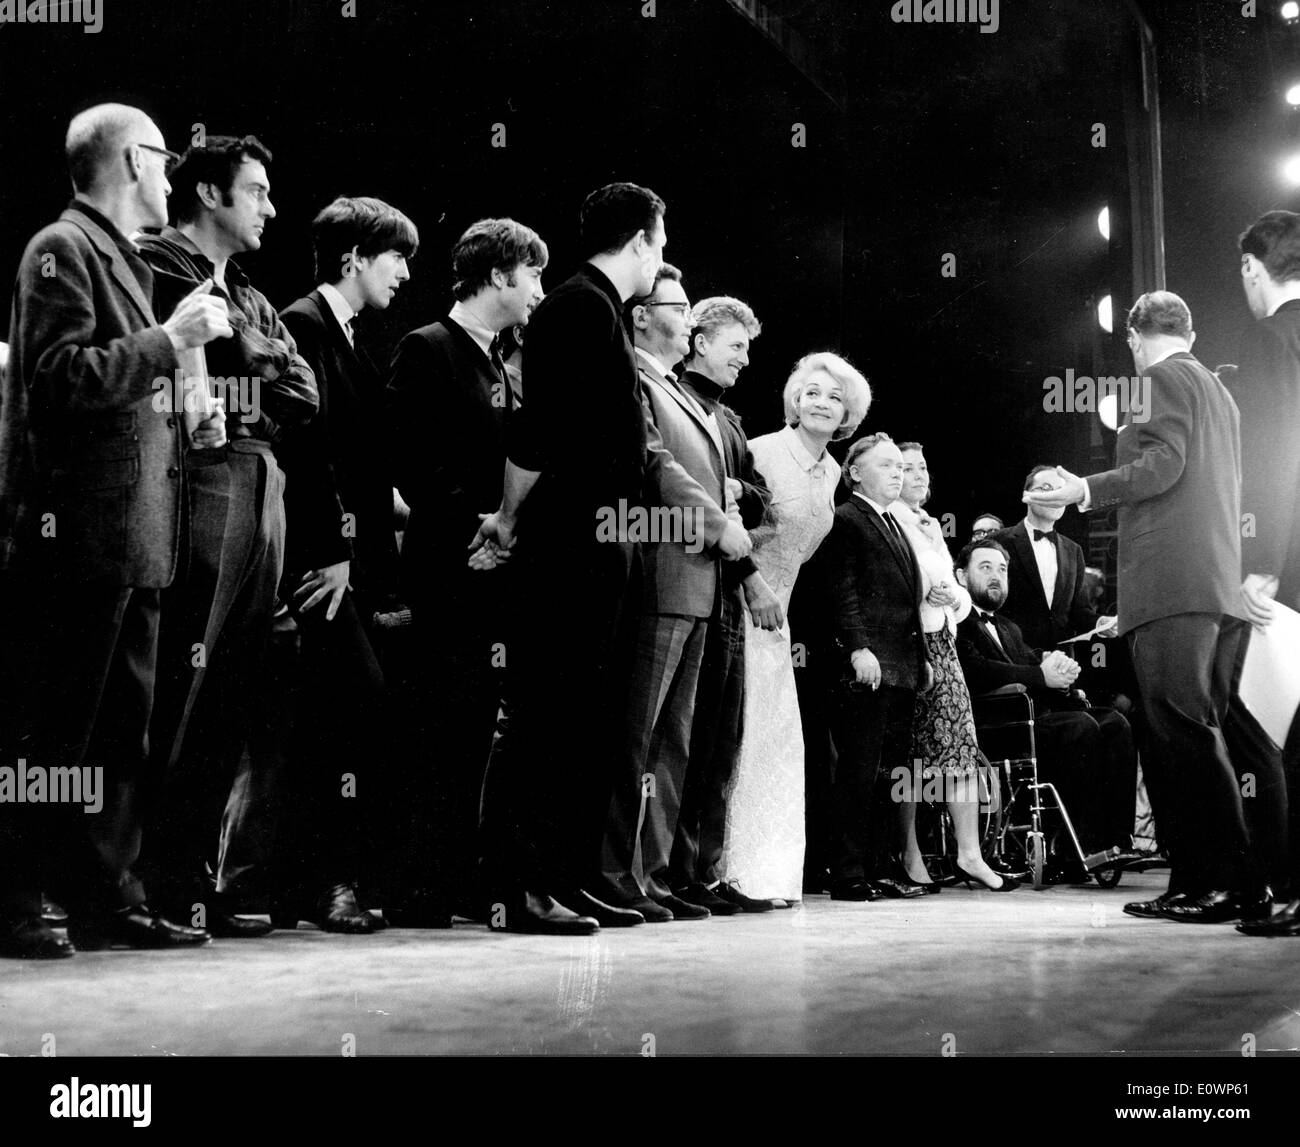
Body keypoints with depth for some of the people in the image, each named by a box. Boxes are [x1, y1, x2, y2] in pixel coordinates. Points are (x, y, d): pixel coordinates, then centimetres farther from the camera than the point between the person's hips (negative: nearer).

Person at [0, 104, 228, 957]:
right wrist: (169, 340, -17)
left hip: (134, 538, 10)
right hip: (81, 536, -10)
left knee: (123, 733, 11)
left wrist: (182, 424, 13)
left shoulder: (121, 257, 22)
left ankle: (109, 900, 17)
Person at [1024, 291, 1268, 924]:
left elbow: (1164, 463, -15)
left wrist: (1089, 489, -19)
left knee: (1184, 729, -12)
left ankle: (1238, 884, -14)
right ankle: (1194, 884, 8)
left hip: (1171, 584, -10)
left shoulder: (1164, 378, -1)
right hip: (1219, 587, 10)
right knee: (1194, 733, 8)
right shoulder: (1217, 390, 25)